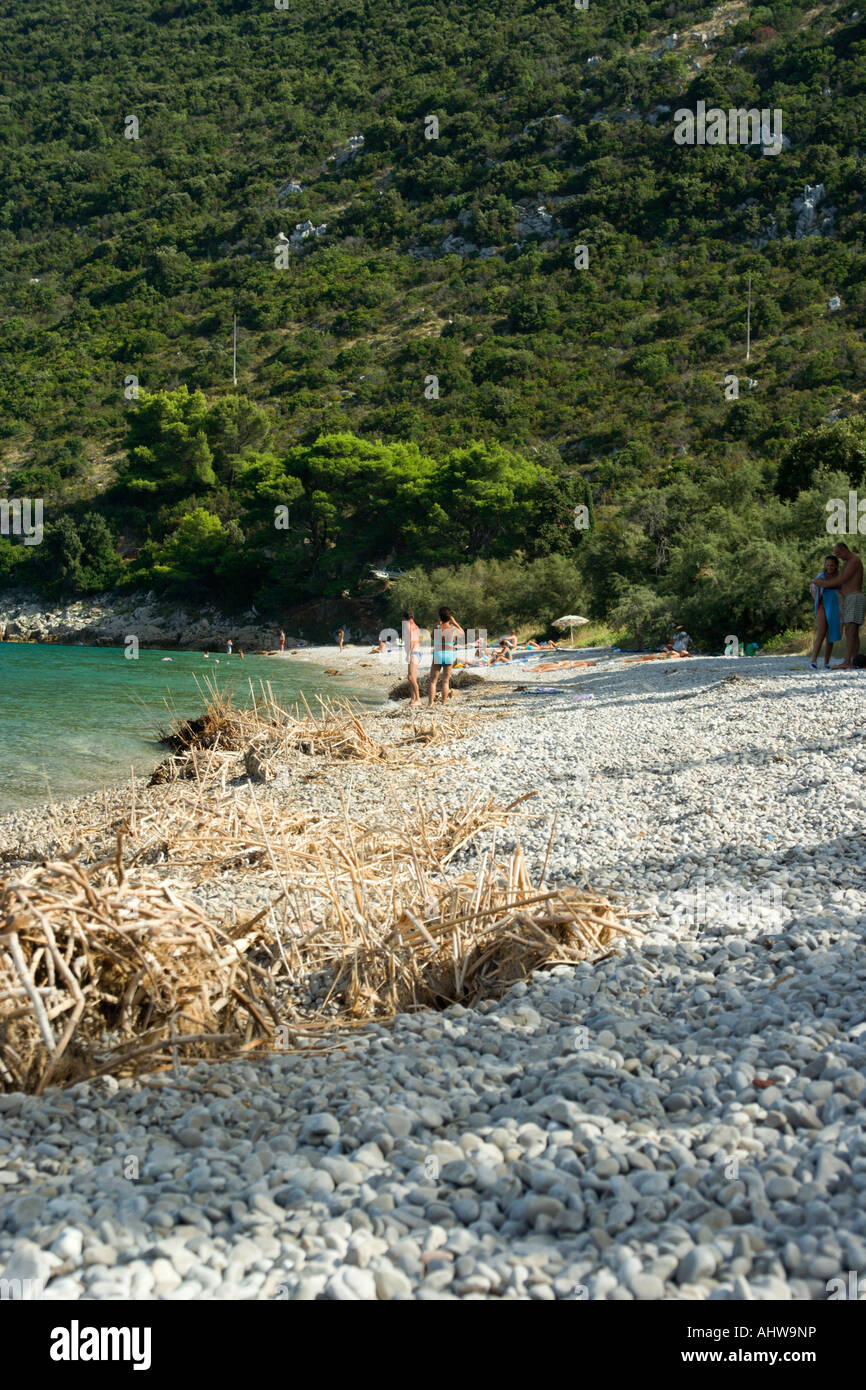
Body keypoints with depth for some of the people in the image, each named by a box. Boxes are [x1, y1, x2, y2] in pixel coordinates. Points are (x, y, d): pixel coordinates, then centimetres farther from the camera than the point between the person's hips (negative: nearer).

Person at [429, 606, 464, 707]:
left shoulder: (437, 627, -12)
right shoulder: (454, 629, -9)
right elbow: (463, 633, 13)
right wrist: (455, 622, 14)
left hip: (437, 656, -1)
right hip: (449, 657, 1)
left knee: (433, 681, 8)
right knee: (445, 681, 11)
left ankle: (431, 703, 2)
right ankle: (444, 704, 9)